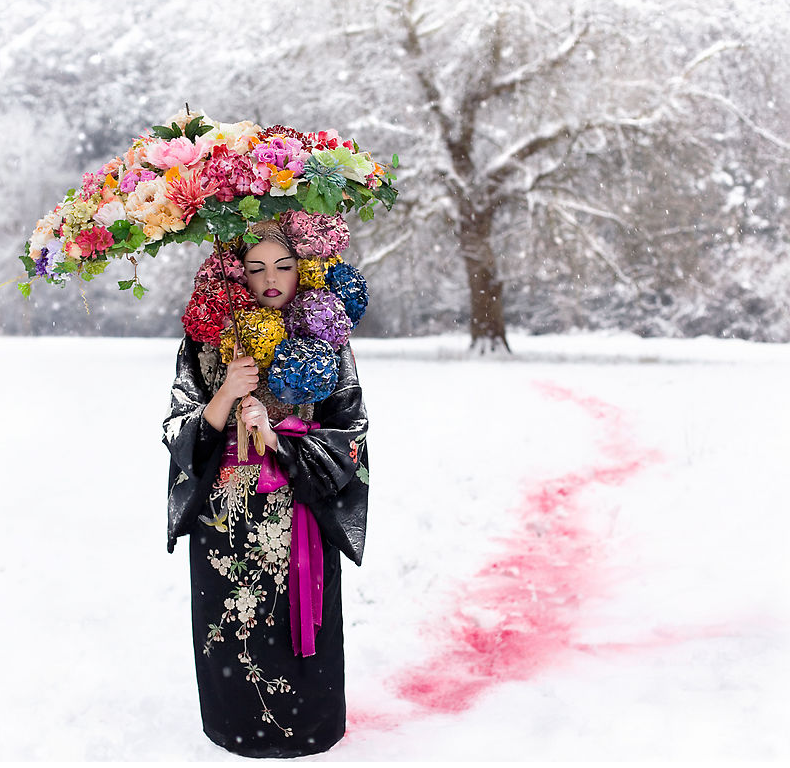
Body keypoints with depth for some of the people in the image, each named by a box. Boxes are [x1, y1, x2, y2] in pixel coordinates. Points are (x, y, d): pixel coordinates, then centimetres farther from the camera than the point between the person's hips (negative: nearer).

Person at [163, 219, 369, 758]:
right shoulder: (208, 342, 0)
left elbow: (349, 436, -4)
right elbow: (179, 434, -3)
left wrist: (278, 439, -16)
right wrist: (226, 395, -20)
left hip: (302, 517, 0)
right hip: (227, 518, 1)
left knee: (297, 623, 5)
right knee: (232, 627, 7)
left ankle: (307, 725, 29)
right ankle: (238, 727, 31)